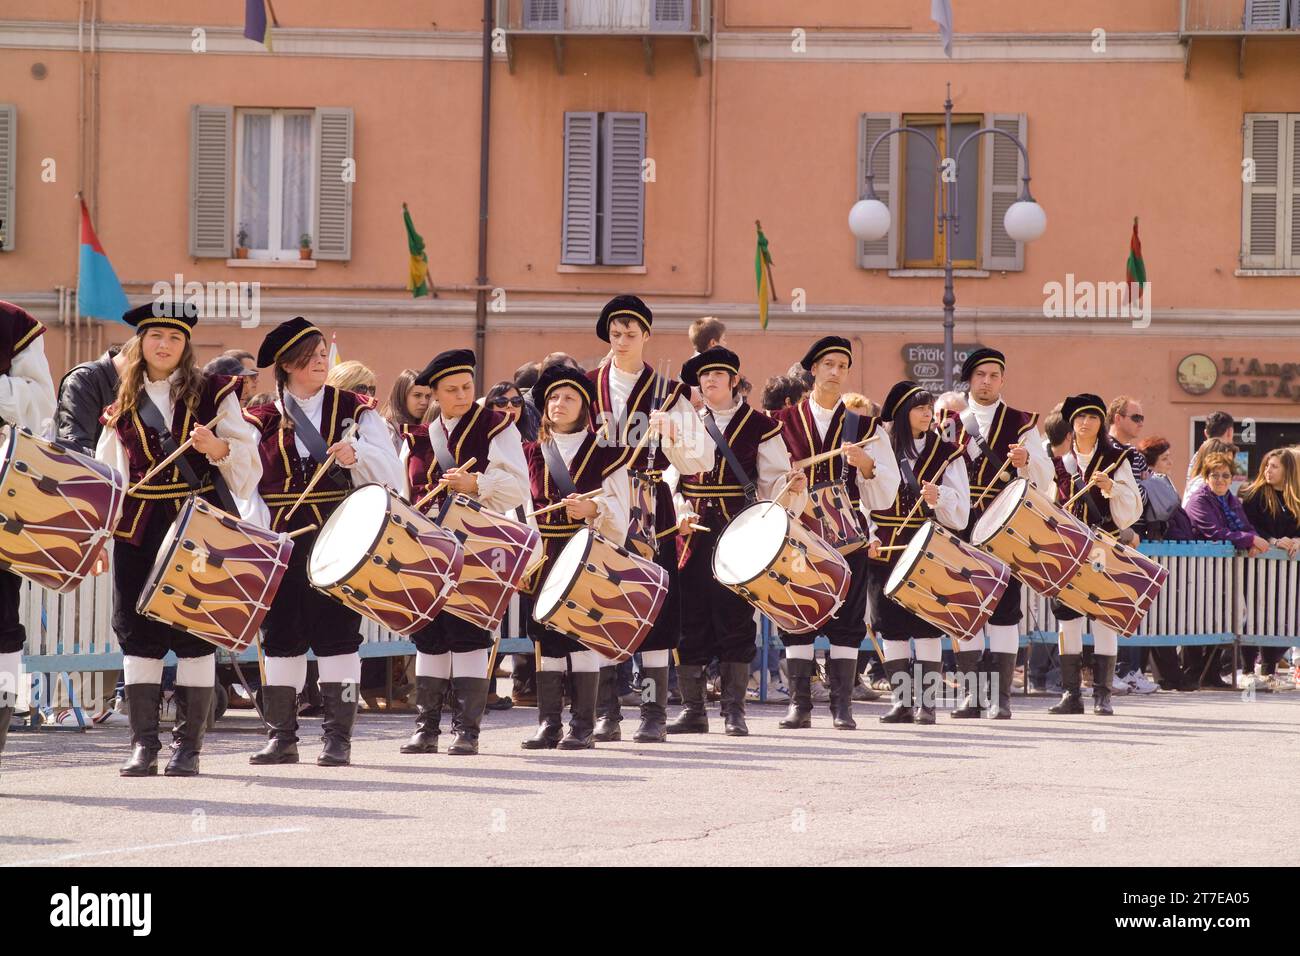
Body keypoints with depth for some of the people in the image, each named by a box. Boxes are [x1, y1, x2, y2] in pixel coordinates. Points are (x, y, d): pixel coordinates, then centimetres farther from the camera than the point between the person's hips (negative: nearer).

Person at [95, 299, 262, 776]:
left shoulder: (213, 392, 3)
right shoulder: (123, 405, 11)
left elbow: (247, 455, -1)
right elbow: (108, 471, 18)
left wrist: (218, 449, -20)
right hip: (139, 527, 3)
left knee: (195, 632, -2)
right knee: (138, 633, -1)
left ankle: (188, 744, 2)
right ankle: (143, 743, 4)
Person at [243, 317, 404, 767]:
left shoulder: (354, 409, 6)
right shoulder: (263, 420, 9)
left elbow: (390, 472, -1)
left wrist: (357, 453, -20)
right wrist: (257, 529, -14)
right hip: (281, 540, 2)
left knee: (337, 633, -3)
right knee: (281, 635, 3)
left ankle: (338, 736, 0)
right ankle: (281, 735, 10)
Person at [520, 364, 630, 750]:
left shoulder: (604, 453, 2)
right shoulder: (532, 454, 13)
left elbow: (619, 510, -1)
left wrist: (593, 509, -20)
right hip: (544, 557, 3)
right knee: (545, 635, 2)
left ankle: (582, 726, -2)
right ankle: (548, 724, 7)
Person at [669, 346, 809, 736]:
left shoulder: (759, 426, 6)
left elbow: (774, 481, 2)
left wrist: (793, 486, -20)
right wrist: (678, 512, -8)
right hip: (692, 535, 3)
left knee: (735, 620, -3)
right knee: (690, 620, 1)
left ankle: (734, 711, 1)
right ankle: (692, 709, 7)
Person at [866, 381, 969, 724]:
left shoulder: (945, 453, 4)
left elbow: (960, 513, -1)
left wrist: (938, 497, -20)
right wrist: (867, 536, -7)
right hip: (885, 552, 2)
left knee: (927, 627, -4)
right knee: (892, 627, 3)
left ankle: (927, 702, -1)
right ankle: (901, 700, 9)